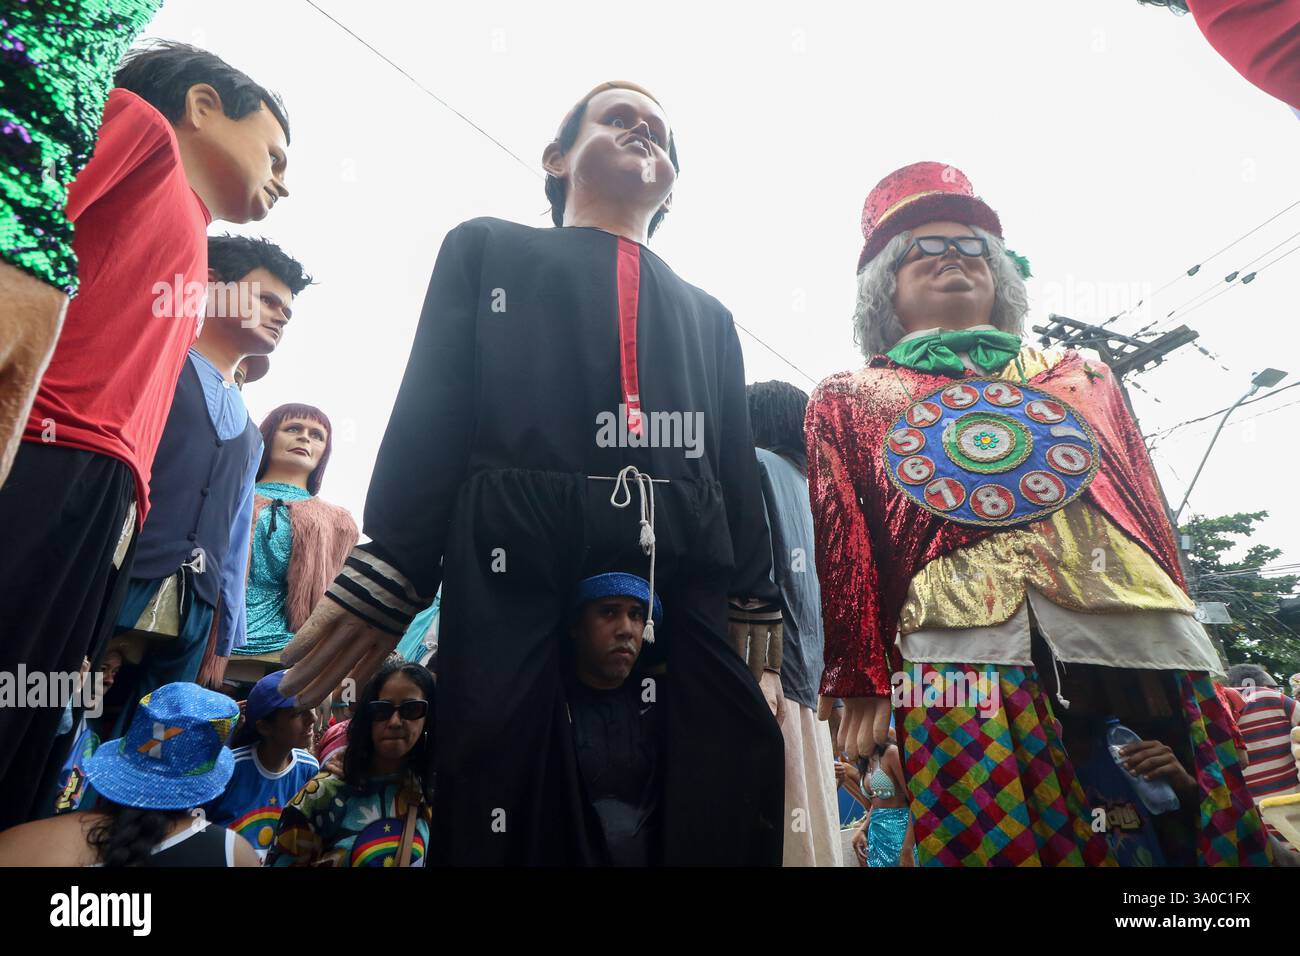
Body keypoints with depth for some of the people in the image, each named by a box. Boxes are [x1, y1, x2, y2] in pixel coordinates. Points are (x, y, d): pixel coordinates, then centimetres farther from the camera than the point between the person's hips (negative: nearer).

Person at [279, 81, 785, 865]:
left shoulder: (709, 316, 28)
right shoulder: (488, 251, 20)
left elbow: (738, 471, 19)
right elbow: (429, 413, 7)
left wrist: (754, 603, 8)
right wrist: (385, 574, -4)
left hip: (684, 581, 3)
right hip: (517, 571, -2)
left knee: (720, 820, 0)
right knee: (507, 812, -3)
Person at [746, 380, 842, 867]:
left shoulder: (755, 464, 9)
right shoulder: (801, 479, 15)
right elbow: (802, 582, 8)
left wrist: (759, 666, -6)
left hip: (775, 667, -2)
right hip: (800, 671, 2)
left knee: (773, 818, -3)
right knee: (804, 822, 2)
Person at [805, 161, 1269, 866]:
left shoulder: (1081, 377, 27)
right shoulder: (849, 399, 18)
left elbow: (1151, 516, 22)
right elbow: (843, 551, 8)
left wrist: (1184, 641, 13)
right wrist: (864, 686, 0)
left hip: (1141, 639, 4)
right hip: (967, 651, -3)